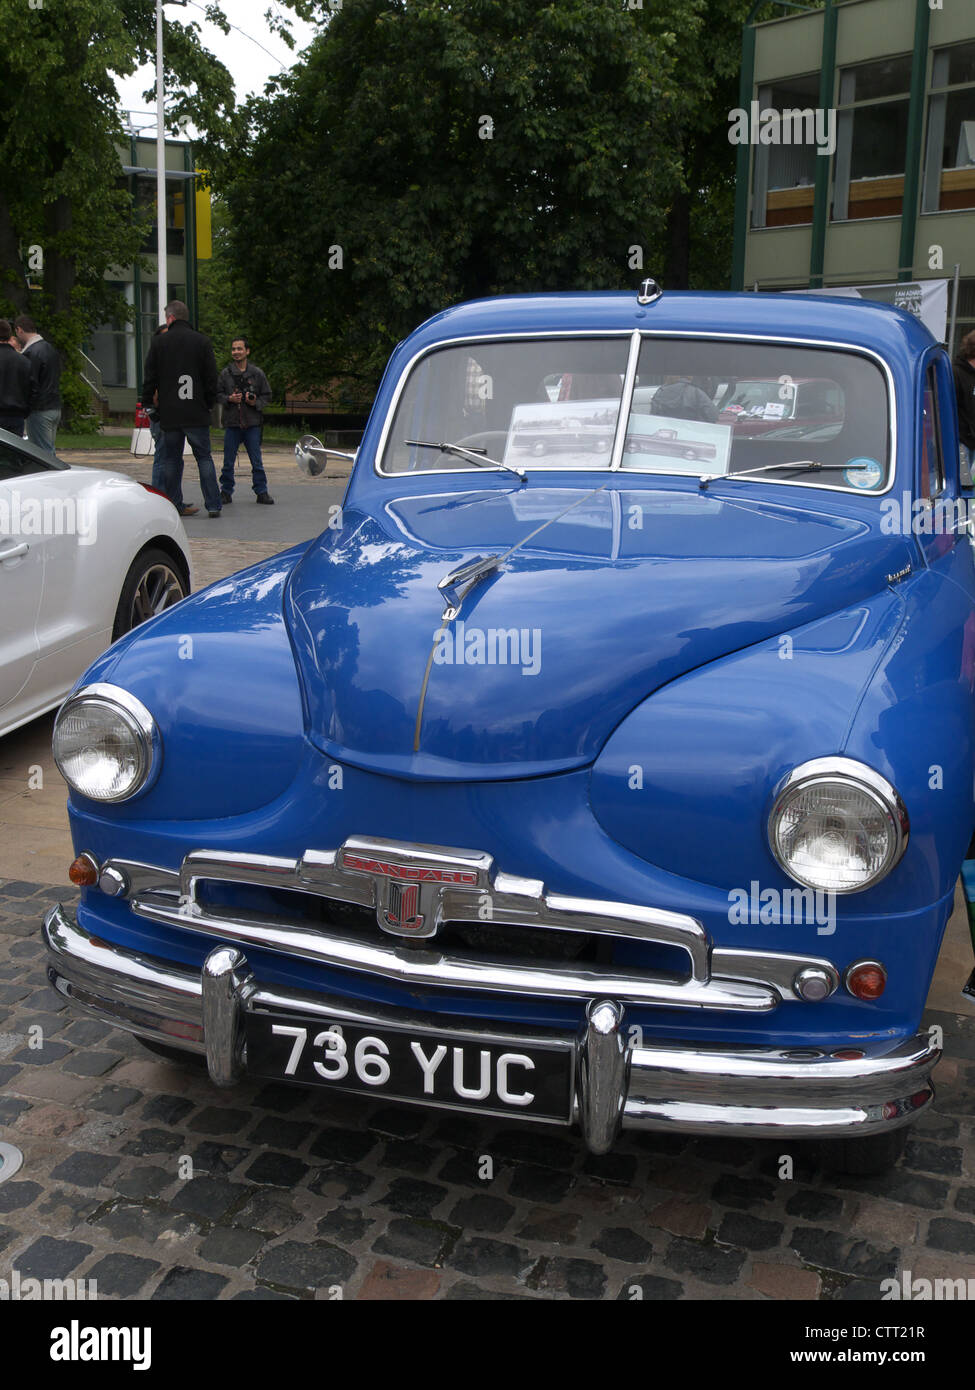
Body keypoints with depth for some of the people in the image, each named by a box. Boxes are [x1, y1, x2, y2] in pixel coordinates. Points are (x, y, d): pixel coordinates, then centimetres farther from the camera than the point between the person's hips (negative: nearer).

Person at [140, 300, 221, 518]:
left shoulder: (158, 342, 1)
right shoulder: (202, 341, 2)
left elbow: (149, 378, 2)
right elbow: (211, 378, 3)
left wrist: (146, 404, 12)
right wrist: (210, 404, 12)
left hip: (169, 414, 0)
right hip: (197, 414, 0)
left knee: (171, 459, 8)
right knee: (204, 457, 4)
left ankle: (174, 505, 9)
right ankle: (213, 505, -2)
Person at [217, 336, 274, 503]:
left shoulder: (257, 373, 5)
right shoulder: (225, 373, 5)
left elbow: (267, 396, 9)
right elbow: (217, 394, 8)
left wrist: (256, 402, -9)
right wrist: (229, 399, -10)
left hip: (252, 424, 0)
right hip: (232, 423, 0)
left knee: (257, 462, 2)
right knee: (228, 462, 5)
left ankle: (261, 492, 11)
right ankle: (226, 492, 15)